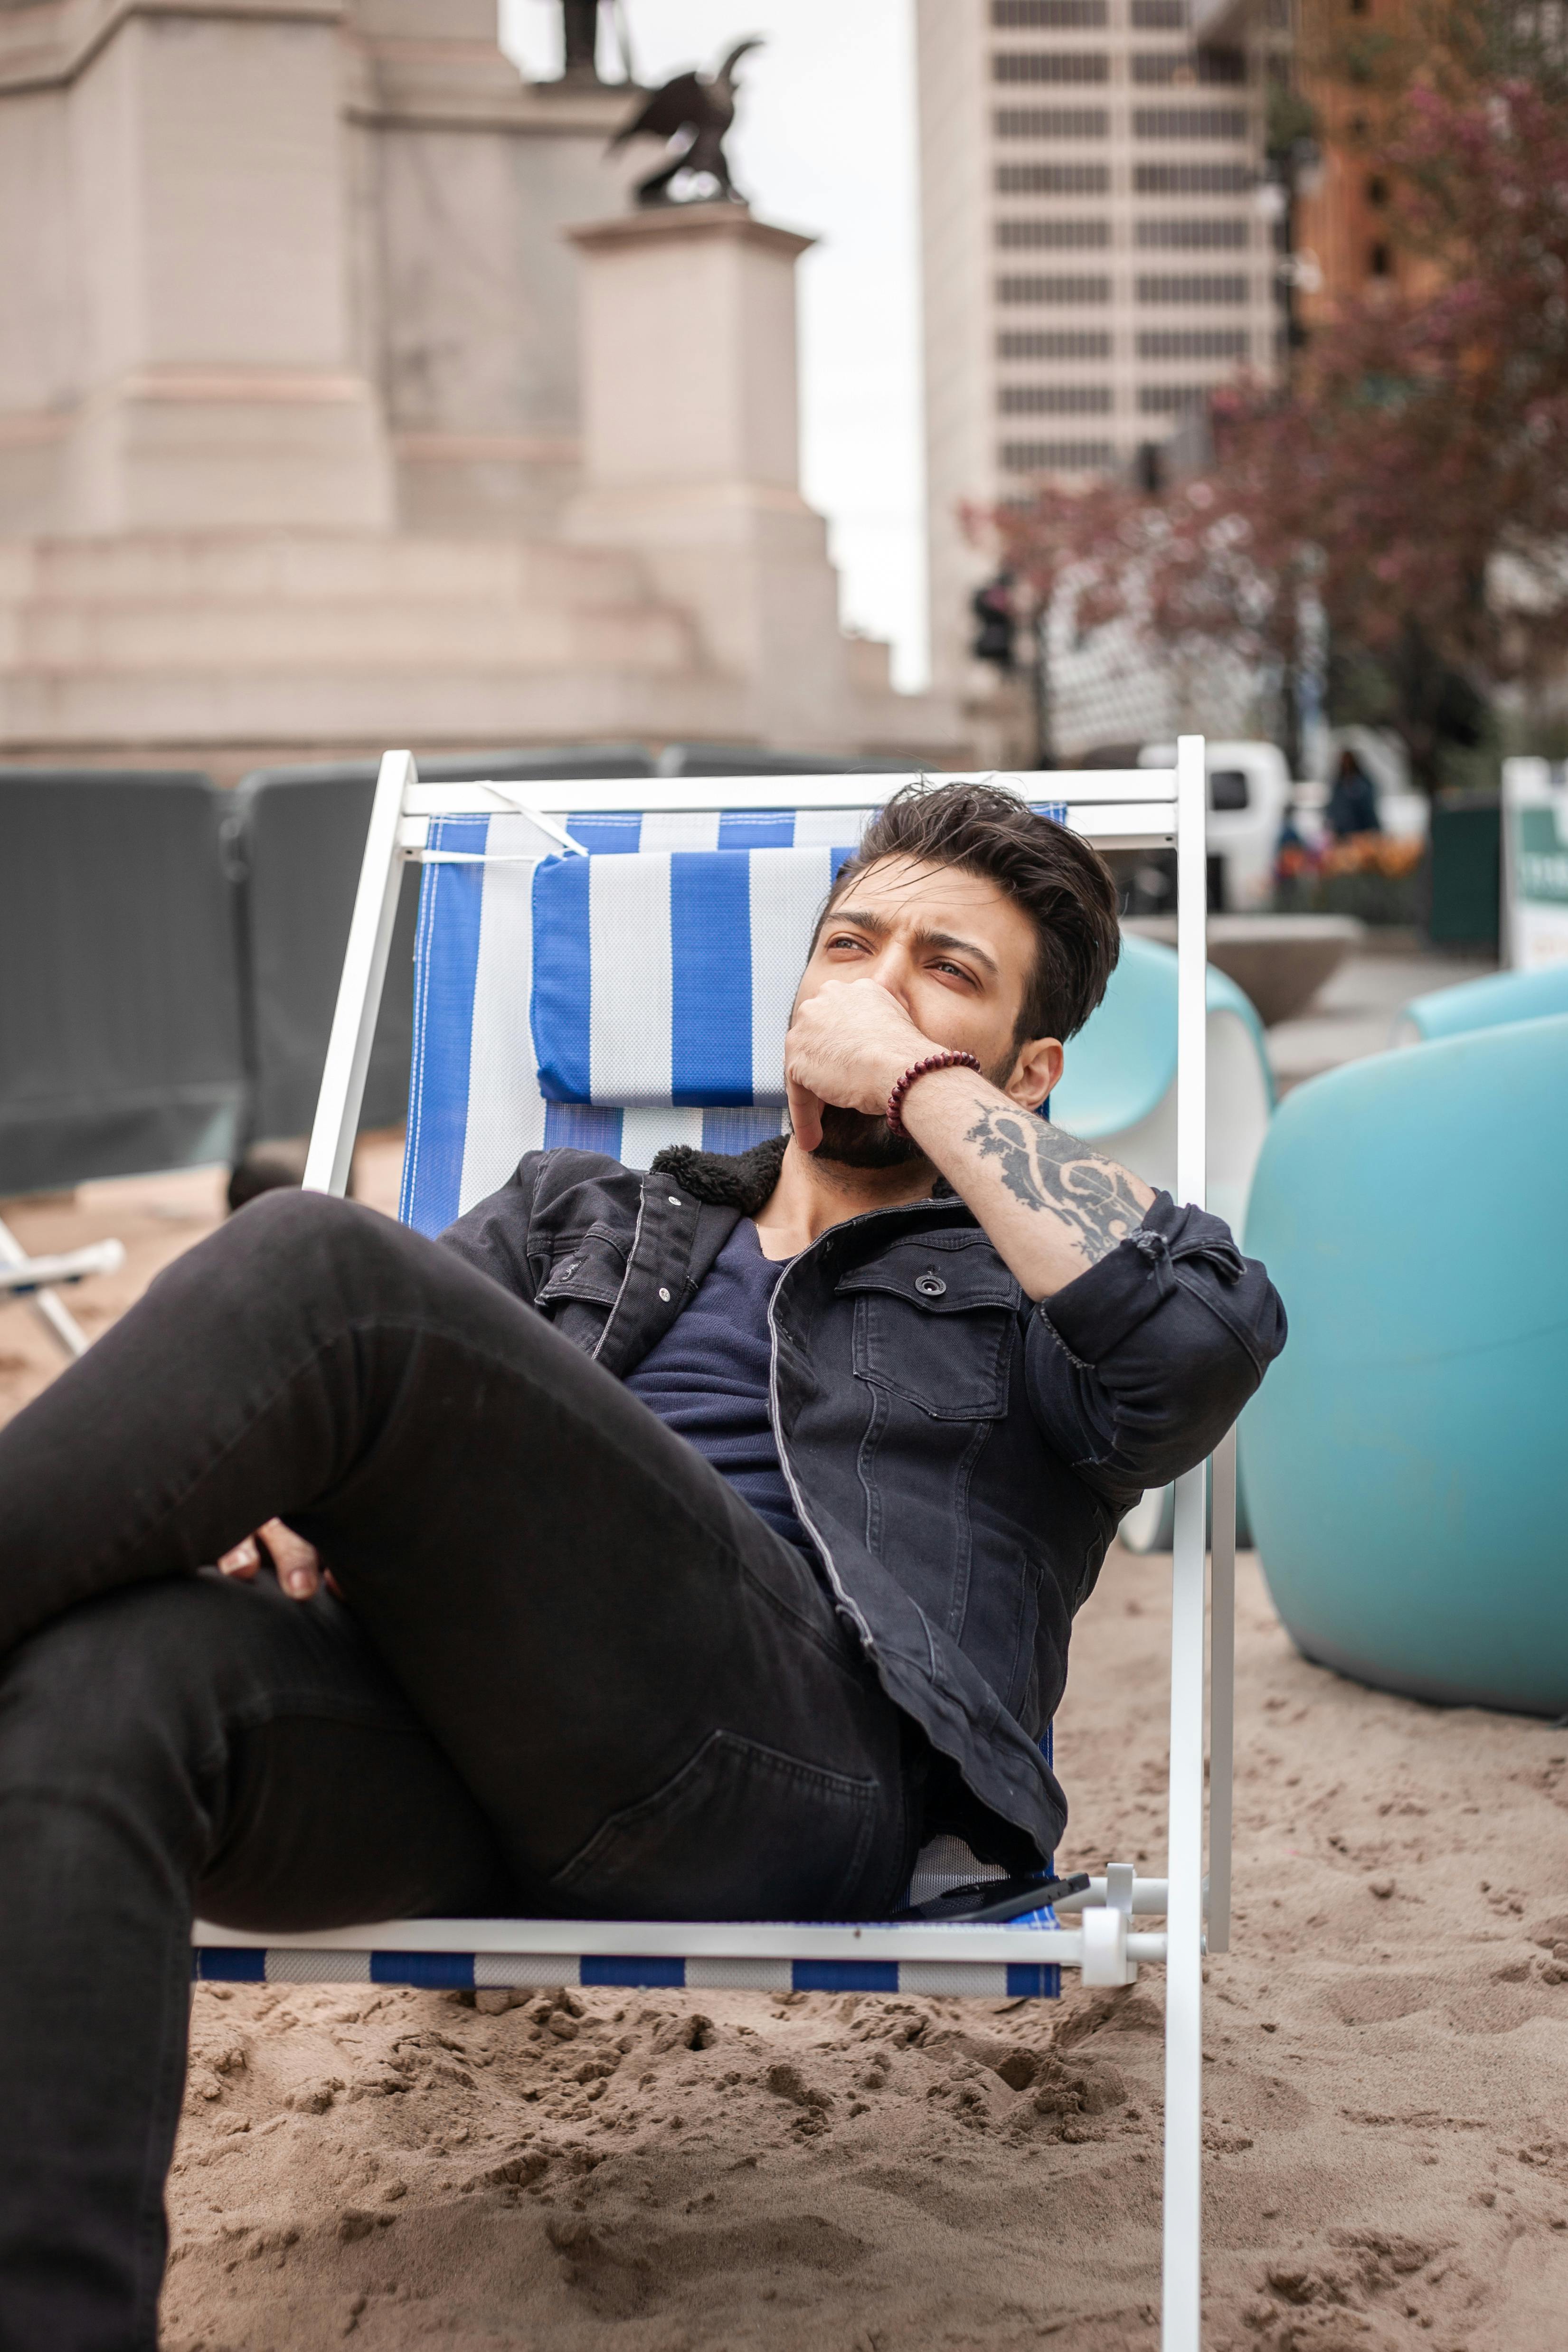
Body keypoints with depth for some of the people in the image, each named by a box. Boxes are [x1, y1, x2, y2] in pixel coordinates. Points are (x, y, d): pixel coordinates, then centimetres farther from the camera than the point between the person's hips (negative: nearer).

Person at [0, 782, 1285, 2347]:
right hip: (454, 1743, 4)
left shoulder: (1039, 1291, 25)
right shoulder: (582, 1209, 36)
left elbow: (1207, 1332, 0)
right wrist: (257, 1495, -4)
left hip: (793, 1756, -4)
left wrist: (921, 1082, 9)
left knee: (314, 1259, -24)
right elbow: (373, 1371, 21)